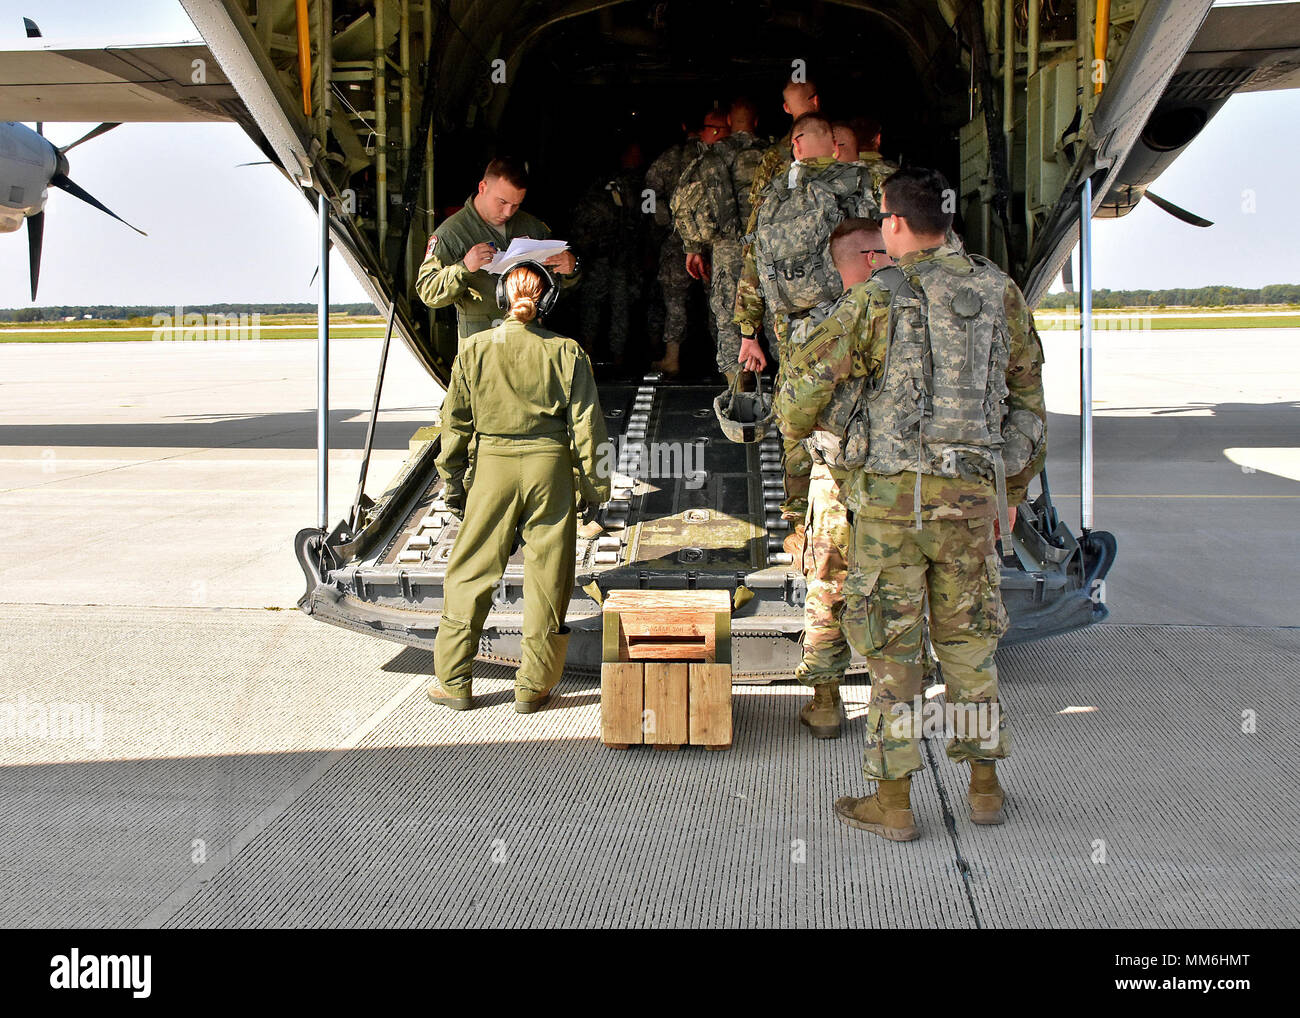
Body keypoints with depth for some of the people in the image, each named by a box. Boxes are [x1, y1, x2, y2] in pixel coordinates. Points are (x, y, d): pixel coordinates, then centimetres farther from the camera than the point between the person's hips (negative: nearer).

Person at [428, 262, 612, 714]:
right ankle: (533, 685, 12)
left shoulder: (474, 349, -1)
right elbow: (586, 422, -2)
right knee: (546, 578, 7)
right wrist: (596, 483, 7)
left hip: (492, 466, 0)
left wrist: (452, 482, 12)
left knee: (470, 574, 10)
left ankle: (454, 682, 14)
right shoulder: (567, 352, -3)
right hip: (550, 468, 0)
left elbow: (456, 422, 2)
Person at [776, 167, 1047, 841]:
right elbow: (1027, 396, 14)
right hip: (972, 492, 4)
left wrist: (793, 426, 22)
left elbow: (812, 387, -2)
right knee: (967, 638, 15)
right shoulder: (1001, 292, 8)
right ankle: (984, 786, 21)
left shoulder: (880, 299, -6)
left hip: (894, 492, -4)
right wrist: (1016, 487, 24)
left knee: (890, 646, 2)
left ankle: (892, 802, 6)